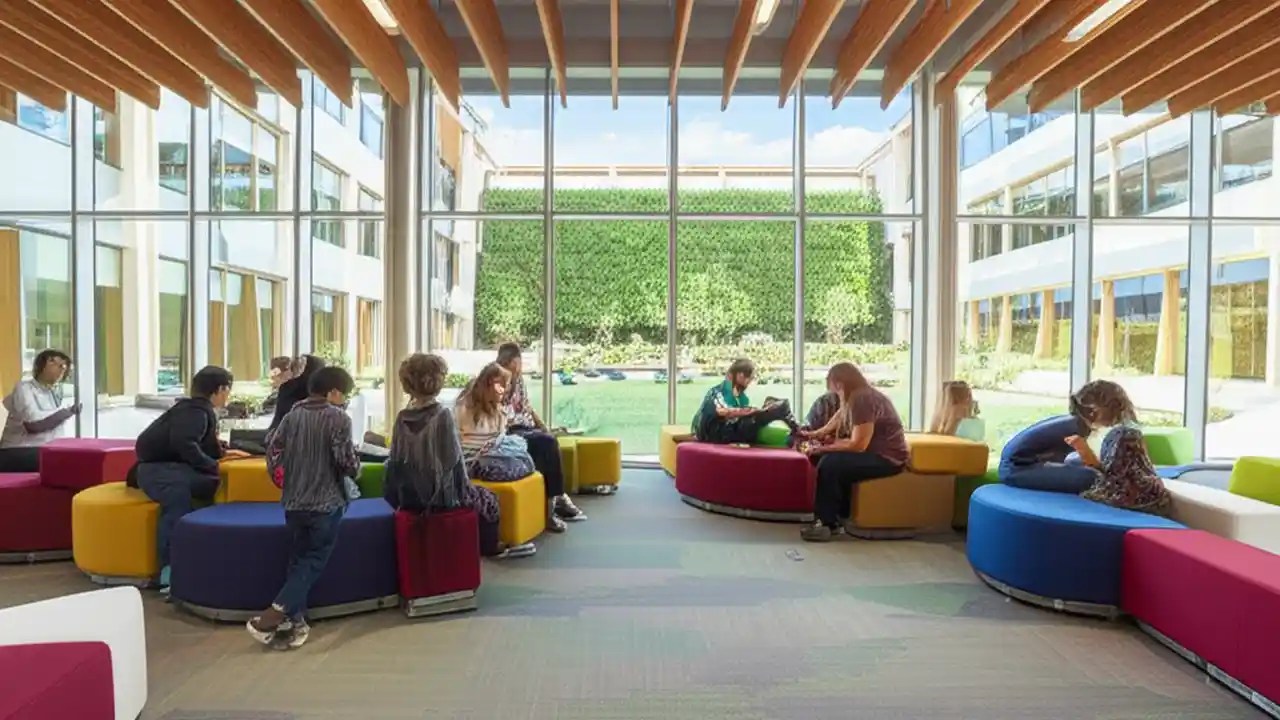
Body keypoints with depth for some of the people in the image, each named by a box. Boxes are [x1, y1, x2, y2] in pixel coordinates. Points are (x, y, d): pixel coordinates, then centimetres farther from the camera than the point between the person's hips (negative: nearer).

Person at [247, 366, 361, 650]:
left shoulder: (293, 415, 7)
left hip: (293, 500, 6)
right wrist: (355, 469, 4)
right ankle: (273, 615, -5)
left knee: (299, 559, 16)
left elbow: (272, 444, 5)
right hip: (326, 502, -6)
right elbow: (347, 461, -17)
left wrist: (279, 474, 17)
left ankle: (294, 620, 14)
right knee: (313, 562, 4)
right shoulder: (339, 419, -12)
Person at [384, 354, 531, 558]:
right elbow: (454, 459, -16)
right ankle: (490, 548, 39)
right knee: (487, 498, 22)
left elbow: (395, 459, 0)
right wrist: (464, 489, 0)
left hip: (408, 497, 5)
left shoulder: (402, 418, -4)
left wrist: (398, 495, 13)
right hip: (440, 494, -5)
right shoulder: (442, 415, -18)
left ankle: (490, 547, 39)